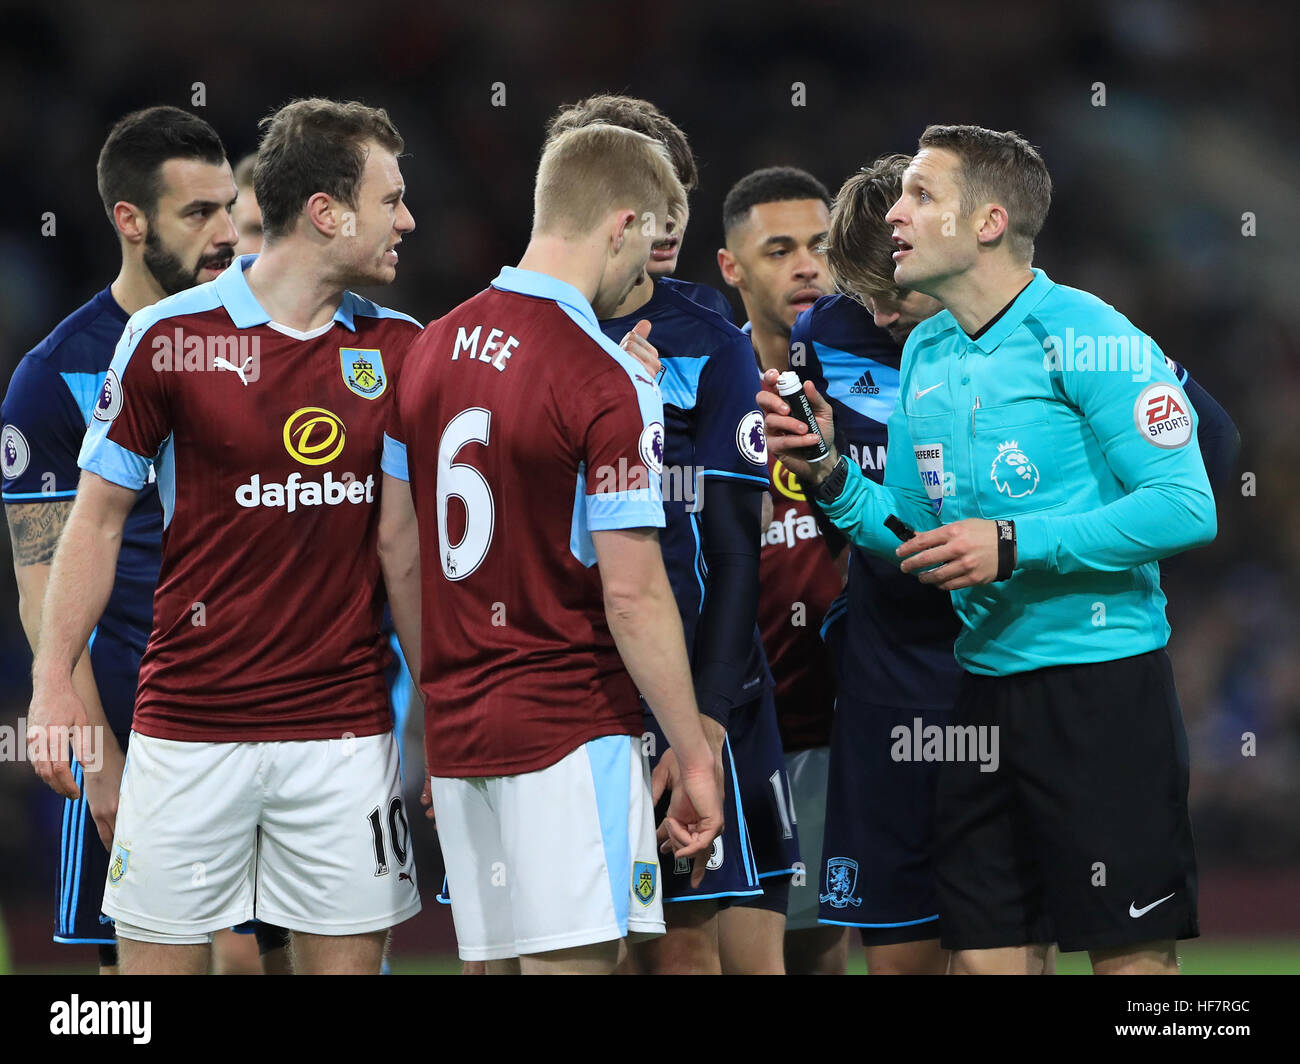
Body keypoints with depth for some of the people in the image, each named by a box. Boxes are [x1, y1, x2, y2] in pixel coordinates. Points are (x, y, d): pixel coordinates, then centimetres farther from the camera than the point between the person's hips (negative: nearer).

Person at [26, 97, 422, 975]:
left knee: (347, 954, 3)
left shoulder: (400, 347, 5)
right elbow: (98, 515, 2)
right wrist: (55, 681, -4)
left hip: (344, 728, 2)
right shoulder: (170, 336, -4)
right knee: (160, 953, 1)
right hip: (189, 727, -2)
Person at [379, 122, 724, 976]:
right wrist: (693, 753, -9)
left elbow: (399, 550, 13)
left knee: (504, 959, 12)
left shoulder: (432, 350, 8)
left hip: (459, 735, 7)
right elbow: (632, 594, -16)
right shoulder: (609, 383, -14)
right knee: (574, 959, -6)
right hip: (570, 735, -7)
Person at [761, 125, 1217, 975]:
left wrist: (1014, 546, -18)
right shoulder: (926, 354, 13)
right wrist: (831, 476, 0)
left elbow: (1186, 506, -17)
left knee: (1133, 953, -5)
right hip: (985, 688, 7)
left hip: (1102, 683, -7)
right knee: (988, 952, 8)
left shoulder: (1083, 338, -10)